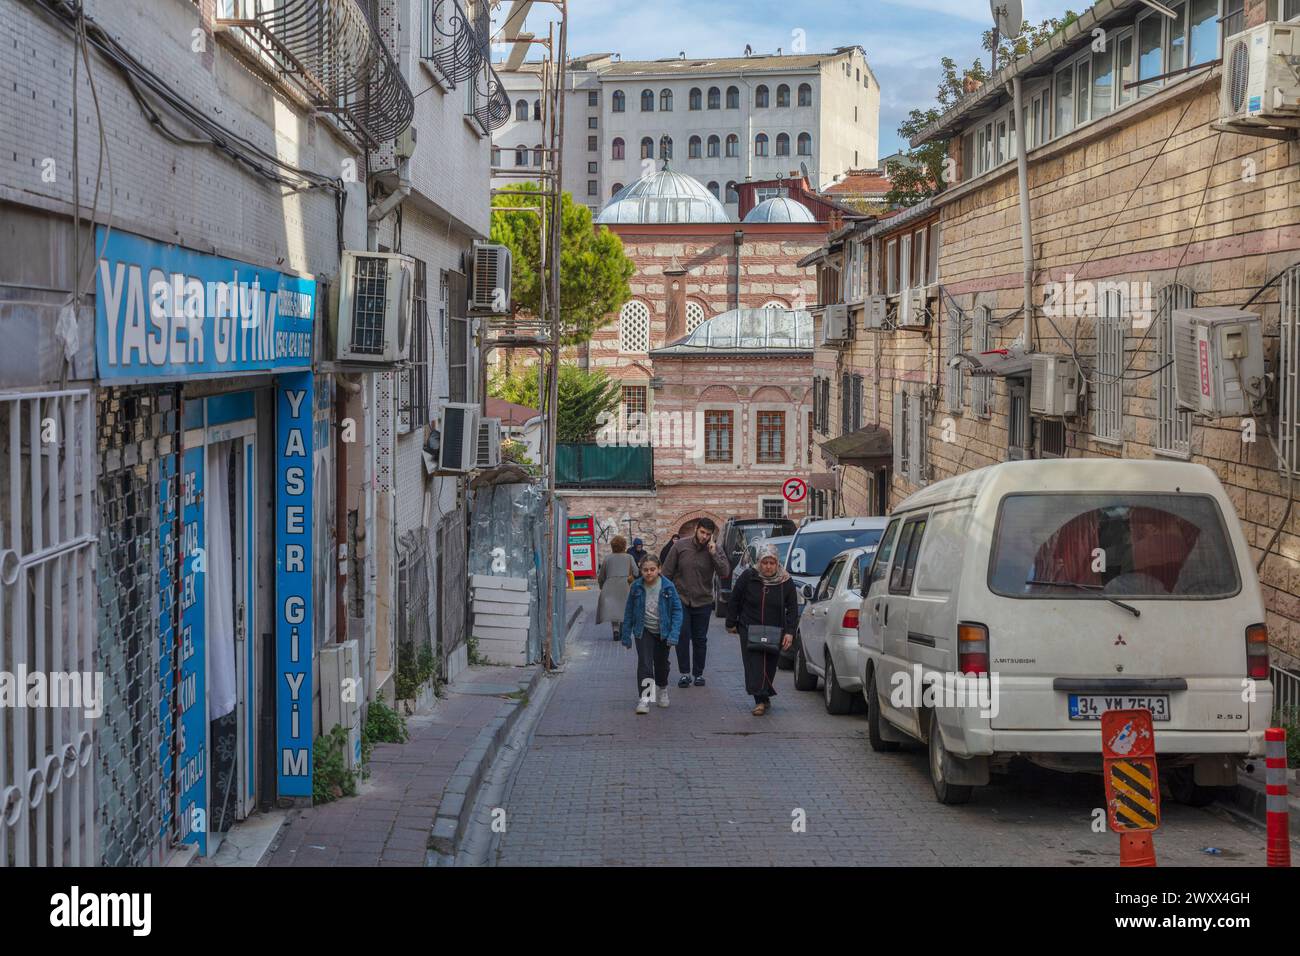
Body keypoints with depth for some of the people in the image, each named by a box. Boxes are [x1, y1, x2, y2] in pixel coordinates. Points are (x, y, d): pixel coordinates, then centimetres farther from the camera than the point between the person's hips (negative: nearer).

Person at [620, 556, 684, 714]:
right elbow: (629, 612, 0)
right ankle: (644, 699, -15)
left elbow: (677, 610, -11)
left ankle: (662, 689, 44)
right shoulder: (636, 587, -9)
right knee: (644, 663, -14)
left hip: (663, 632, 1)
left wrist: (674, 634, -19)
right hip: (644, 631, -1)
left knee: (661, 663, 18)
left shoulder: (668, 587, -13)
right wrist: (626, 635, 1)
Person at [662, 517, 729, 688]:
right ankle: (685, 673, 1)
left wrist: (714, 554, -23)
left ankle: (698, 673, 17)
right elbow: (667, 572, 0)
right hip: (681, 599, -1)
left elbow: (725, 572, -15)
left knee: (700, 639, 8)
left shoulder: (715, 550, -4)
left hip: (703, 602, 1)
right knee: (682, 636, -5)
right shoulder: (680, 546, -5)